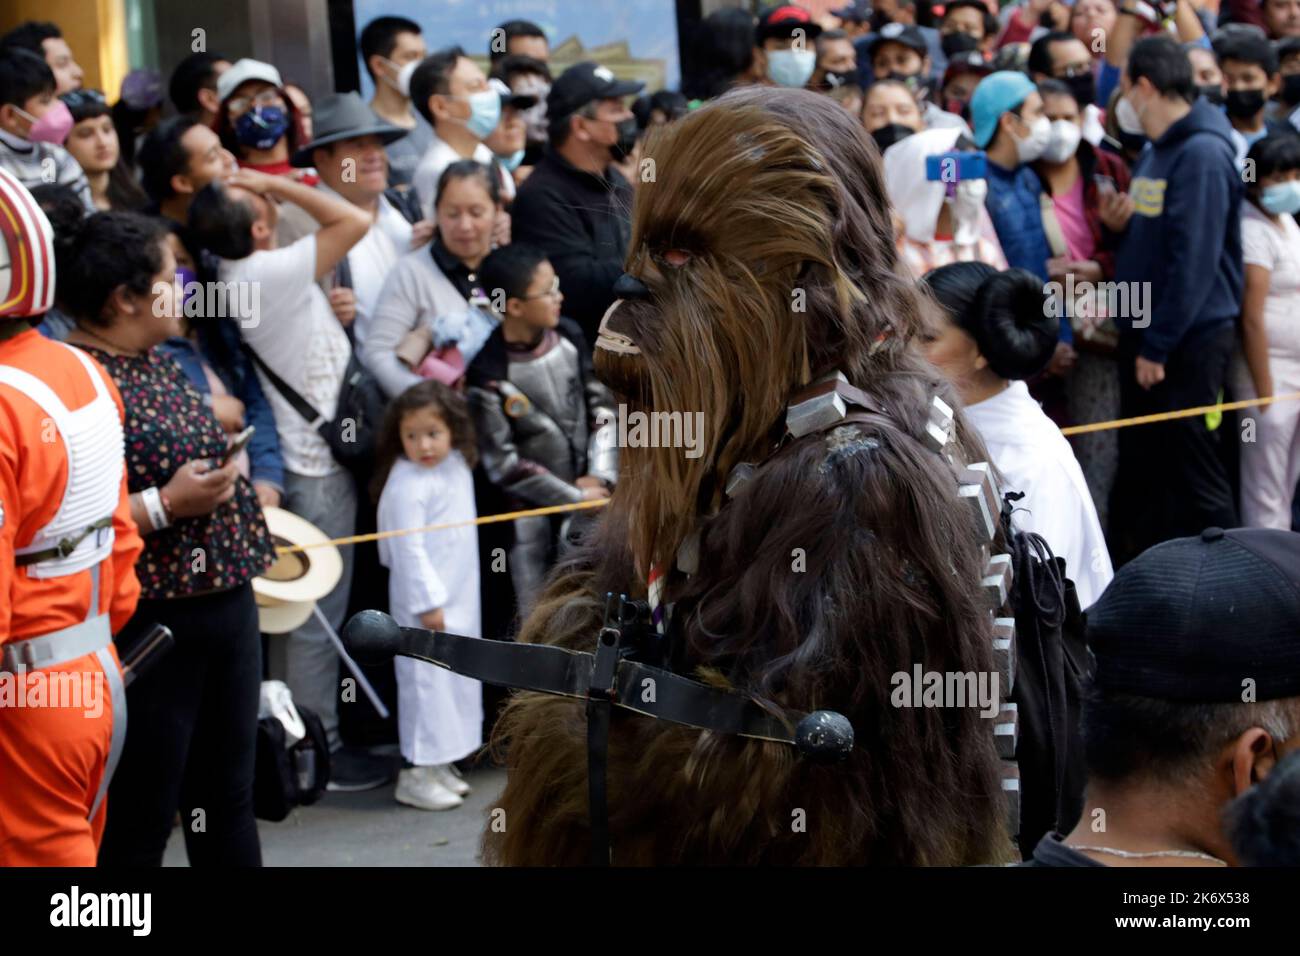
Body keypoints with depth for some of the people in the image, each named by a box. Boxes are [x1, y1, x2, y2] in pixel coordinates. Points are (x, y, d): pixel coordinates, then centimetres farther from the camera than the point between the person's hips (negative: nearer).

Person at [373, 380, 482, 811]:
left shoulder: (457, 467, 5)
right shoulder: (407, 485, -19)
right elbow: (408, 550, -20)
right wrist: (429, 603, -20)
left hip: (460, 598, 9)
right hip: (425, 602, -9)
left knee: (458, 680, 14)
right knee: (427, 681, -6)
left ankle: (440, 763, 25)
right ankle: (415, 774, 0)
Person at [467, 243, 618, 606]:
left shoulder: (568, 337, -3)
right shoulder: (488, 377, -18)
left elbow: (601, 406, 5)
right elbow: (503, 464, -14)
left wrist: (599, 476, -7)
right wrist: (574, 496, -11)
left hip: (589, 492, 5)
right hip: (532, 511, -4)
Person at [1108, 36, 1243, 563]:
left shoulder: (1203, 154, -15)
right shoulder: (1153, 153, 13)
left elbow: (1194, 260, -20)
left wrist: (1158, 345, -19)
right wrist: (1119, 222, 4)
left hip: (1188, 341, -9)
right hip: (1143, 334, 9)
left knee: (1192, 472, -4)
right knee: (1140, 466, 13)